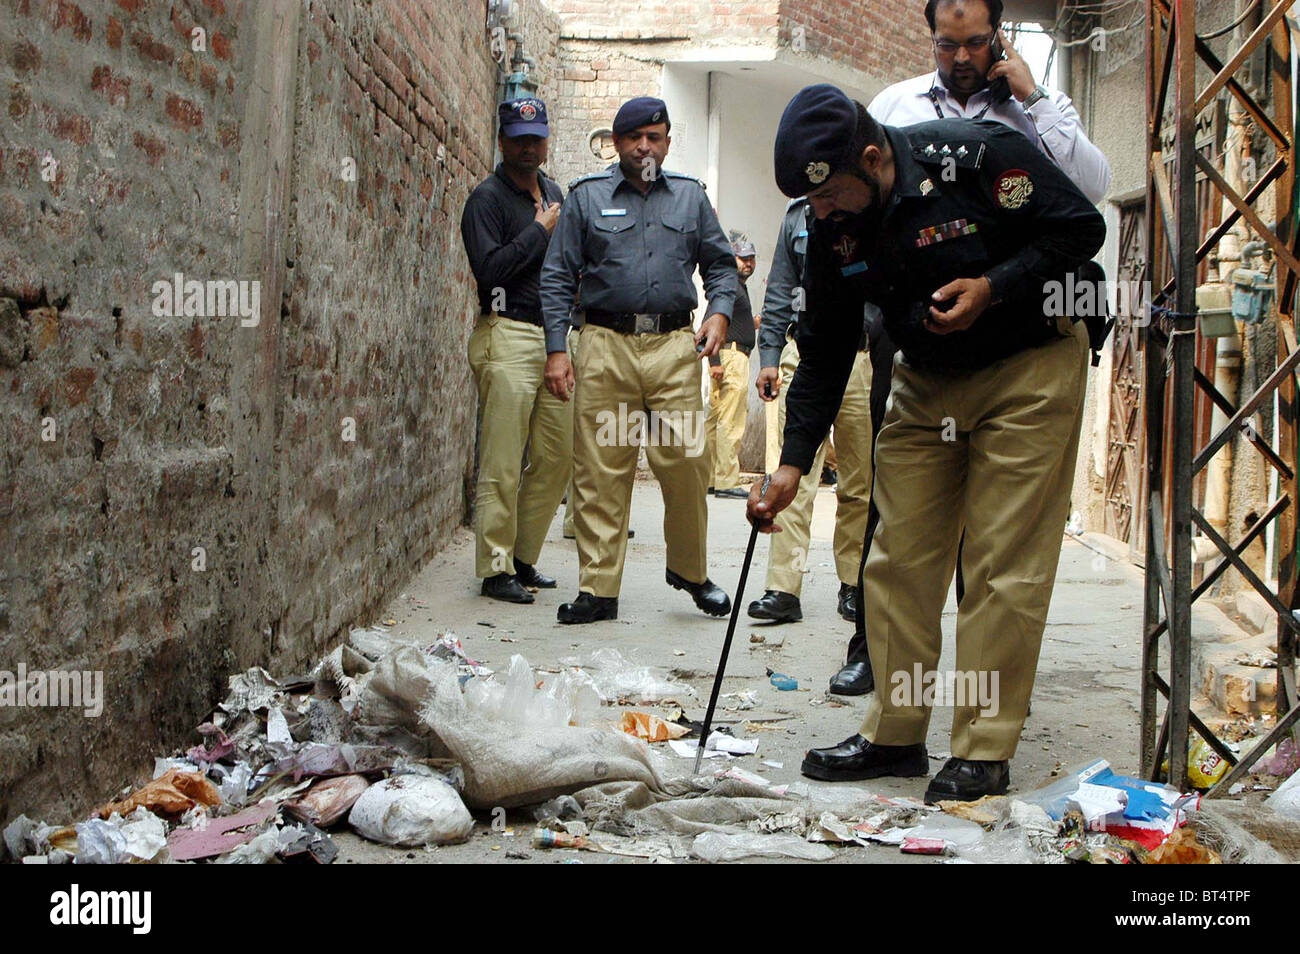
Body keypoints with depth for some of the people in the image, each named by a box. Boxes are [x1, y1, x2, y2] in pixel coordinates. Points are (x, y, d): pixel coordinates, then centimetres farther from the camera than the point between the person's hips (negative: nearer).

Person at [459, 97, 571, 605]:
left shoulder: (553, 192, 19)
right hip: (508, 336, -7)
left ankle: (523, 557, 17)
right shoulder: (488, 197, -4)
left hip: (555, 335, 7)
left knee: (557, 457, 6)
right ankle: (496, 568, 0)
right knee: (502, 463, -6)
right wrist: (540, 230, -10)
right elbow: (489, 269, -17)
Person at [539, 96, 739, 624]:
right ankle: (598, 589, 6)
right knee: (600, 473, -2)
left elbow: (720, 263, 20)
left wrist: (719, 311, 0)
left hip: (674, 347, 1)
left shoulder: (690, 196, 16)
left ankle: (690, 570, 18)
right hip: (606, 347, -1)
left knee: (687, 462, -3)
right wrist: (556, 348, -1)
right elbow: (557, 277, 8)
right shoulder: (587, 196, 10)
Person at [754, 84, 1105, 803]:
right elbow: (823, 352, 2)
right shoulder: (835, 231, -5)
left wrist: (992, 288, -26)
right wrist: (793, 463, -4)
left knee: (1002, 563, -7)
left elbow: (1082, 228, -13)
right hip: (926, 383, 6)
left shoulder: (978, 154, -22)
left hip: (1029, 368, -5)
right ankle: (894, 735, 14)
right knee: (898, 557, 2)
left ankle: (984, 751, 1)